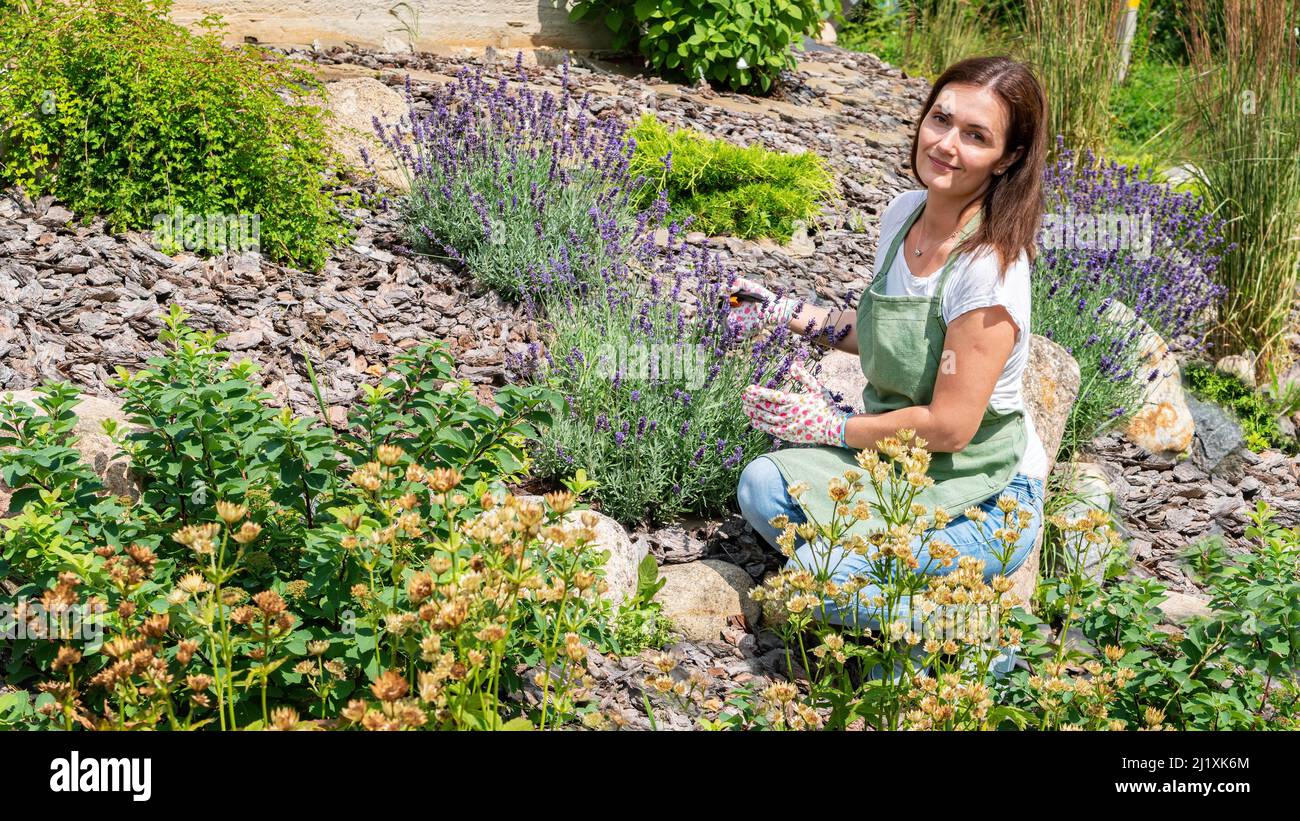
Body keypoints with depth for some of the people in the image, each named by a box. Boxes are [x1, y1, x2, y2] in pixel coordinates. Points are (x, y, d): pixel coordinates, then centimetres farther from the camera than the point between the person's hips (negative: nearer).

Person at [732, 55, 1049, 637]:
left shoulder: (990, 267, -25)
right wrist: (787, 314, 9)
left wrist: (835, 429, -11)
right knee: (762, 486, -14)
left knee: (825, 572, -24)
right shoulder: (904, 213, -1)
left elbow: (949, 427, -23)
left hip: (985, 498, -7)